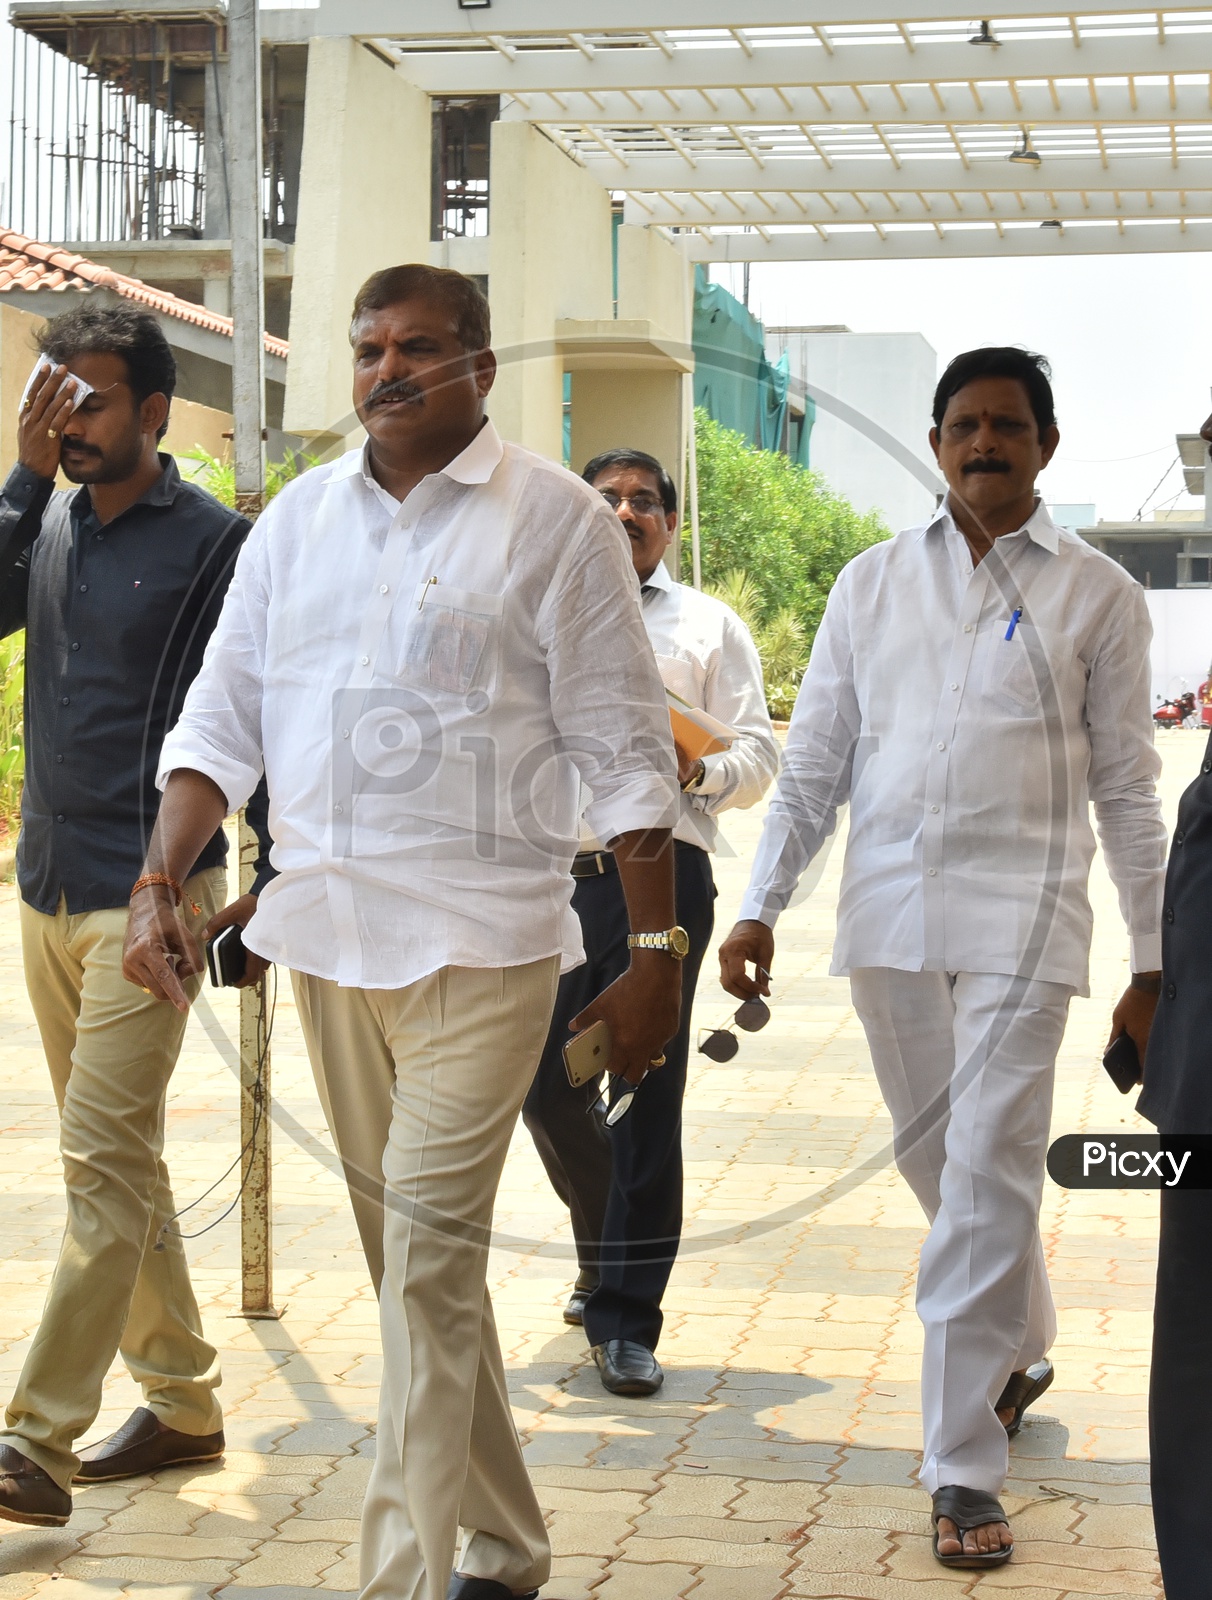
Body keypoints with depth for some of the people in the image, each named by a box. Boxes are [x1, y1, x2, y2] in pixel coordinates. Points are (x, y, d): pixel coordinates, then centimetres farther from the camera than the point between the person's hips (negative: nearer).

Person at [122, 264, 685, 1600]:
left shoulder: (552, 519, -2)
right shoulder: (298, 517, 12)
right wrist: (159, 884, -1)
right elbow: (222, 713, 12)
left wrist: (656, 953, -5)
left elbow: (622, 750, -3)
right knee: (414, 1257, 12)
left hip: (480, 937, -5)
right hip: (327, 934, 5)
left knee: (427, 1246, -12)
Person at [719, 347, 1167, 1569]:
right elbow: (814, 761, 11)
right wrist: (760, 906, 2)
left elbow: (1126, 788, 6)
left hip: (1020, 914, -3)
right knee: (932, 1157, 14)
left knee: (987, 1182, -9)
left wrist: (1154, 957, 4)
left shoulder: (1095, 594, 5)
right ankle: (1019, 1352, 39)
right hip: (888, 909, 3)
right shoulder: (872, 583, 11)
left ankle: (964, 1472, -2)